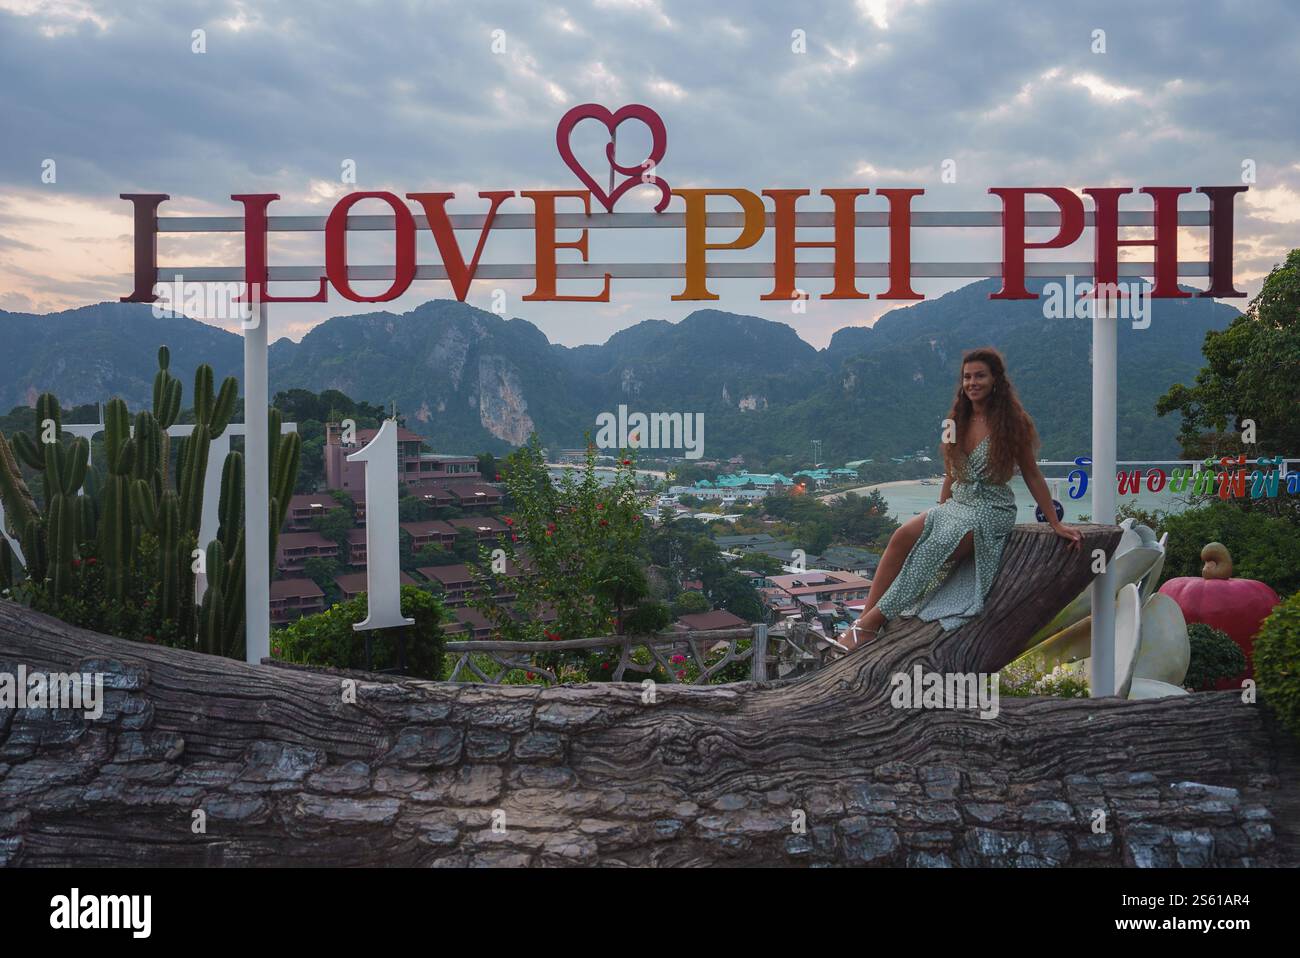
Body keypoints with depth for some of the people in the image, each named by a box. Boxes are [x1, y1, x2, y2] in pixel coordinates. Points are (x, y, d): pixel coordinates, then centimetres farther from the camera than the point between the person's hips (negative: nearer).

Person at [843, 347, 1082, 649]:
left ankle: (872, 623, -27)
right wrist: (938, 515, 15)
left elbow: (1032, 476, -2)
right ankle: (865, 618, -28)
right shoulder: (959, 419, 11)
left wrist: (1056, 524, -2)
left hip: (991, 512, -6)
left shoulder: (1011, 421, -7)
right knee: (902, 537, -22)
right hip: (955, 505, 6)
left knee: (930, 552, -27)